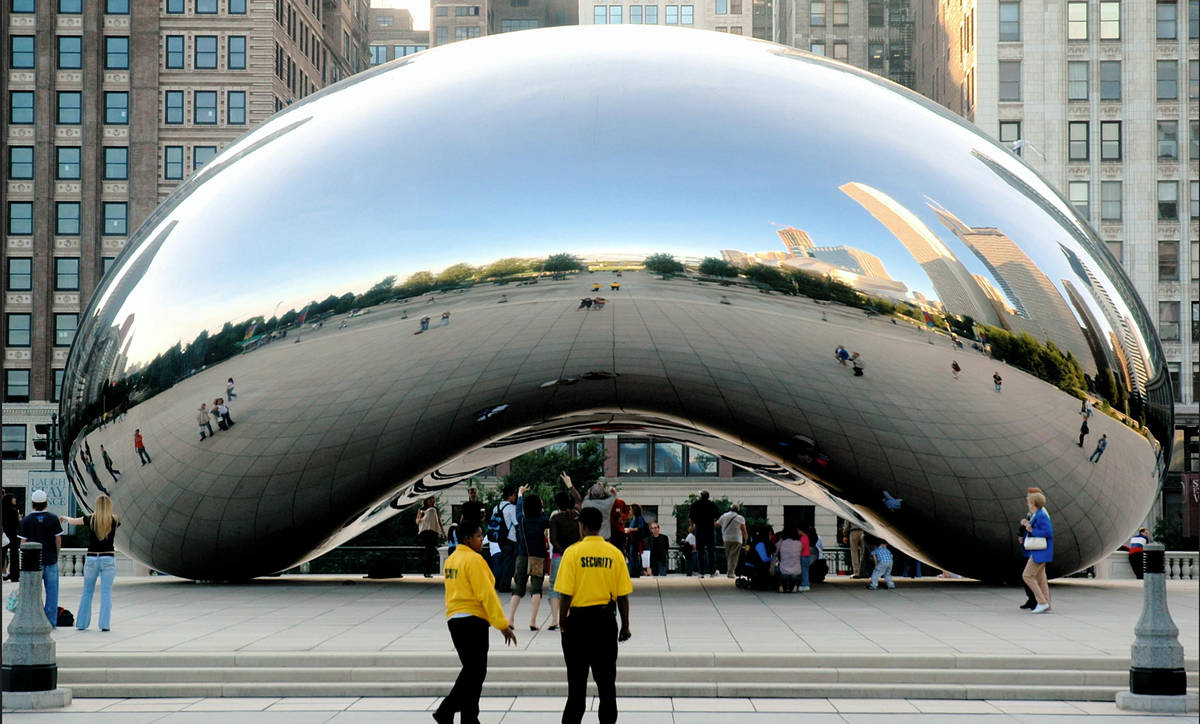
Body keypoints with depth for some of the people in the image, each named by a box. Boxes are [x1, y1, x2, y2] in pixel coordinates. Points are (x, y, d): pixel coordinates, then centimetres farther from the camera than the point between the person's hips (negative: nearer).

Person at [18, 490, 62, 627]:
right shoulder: (53, 519, -2)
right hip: (51, 560, 1)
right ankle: (51, 622, 6)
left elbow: (23, 542, -3)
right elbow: (58, 540, 0)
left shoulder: (26, 520, -4)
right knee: (51, 591, 6)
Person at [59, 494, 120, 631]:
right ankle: (104, 624, -2)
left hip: (92, 559, 1)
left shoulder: (90, 520, -4)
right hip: (108, 559, -1)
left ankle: (82, 624, 18)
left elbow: (73, 521, 12)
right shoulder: (114, 521, -2)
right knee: (106, 593, 2)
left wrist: (64, 517, 36)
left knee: (87, 592, 13)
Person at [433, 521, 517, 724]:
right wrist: (503, 625, -14)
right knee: (476, 672, -4)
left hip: (454, 619, 9)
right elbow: (486, 594, -16)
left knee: (471, 670, 15)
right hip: (472, 619, -9)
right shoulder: (473, 559, -13)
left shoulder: (451, 560, 14)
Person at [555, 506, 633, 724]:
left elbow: (566, 593, -11)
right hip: (605, 620, 2)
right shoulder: (614, 553, -1)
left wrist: (562, 621, 2)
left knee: (577, 678, 6)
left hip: (579, 618, -2)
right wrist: (625, 626, 8)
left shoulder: (573, 552, -9)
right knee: (606, 677, 10)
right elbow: (623, 595, -1)